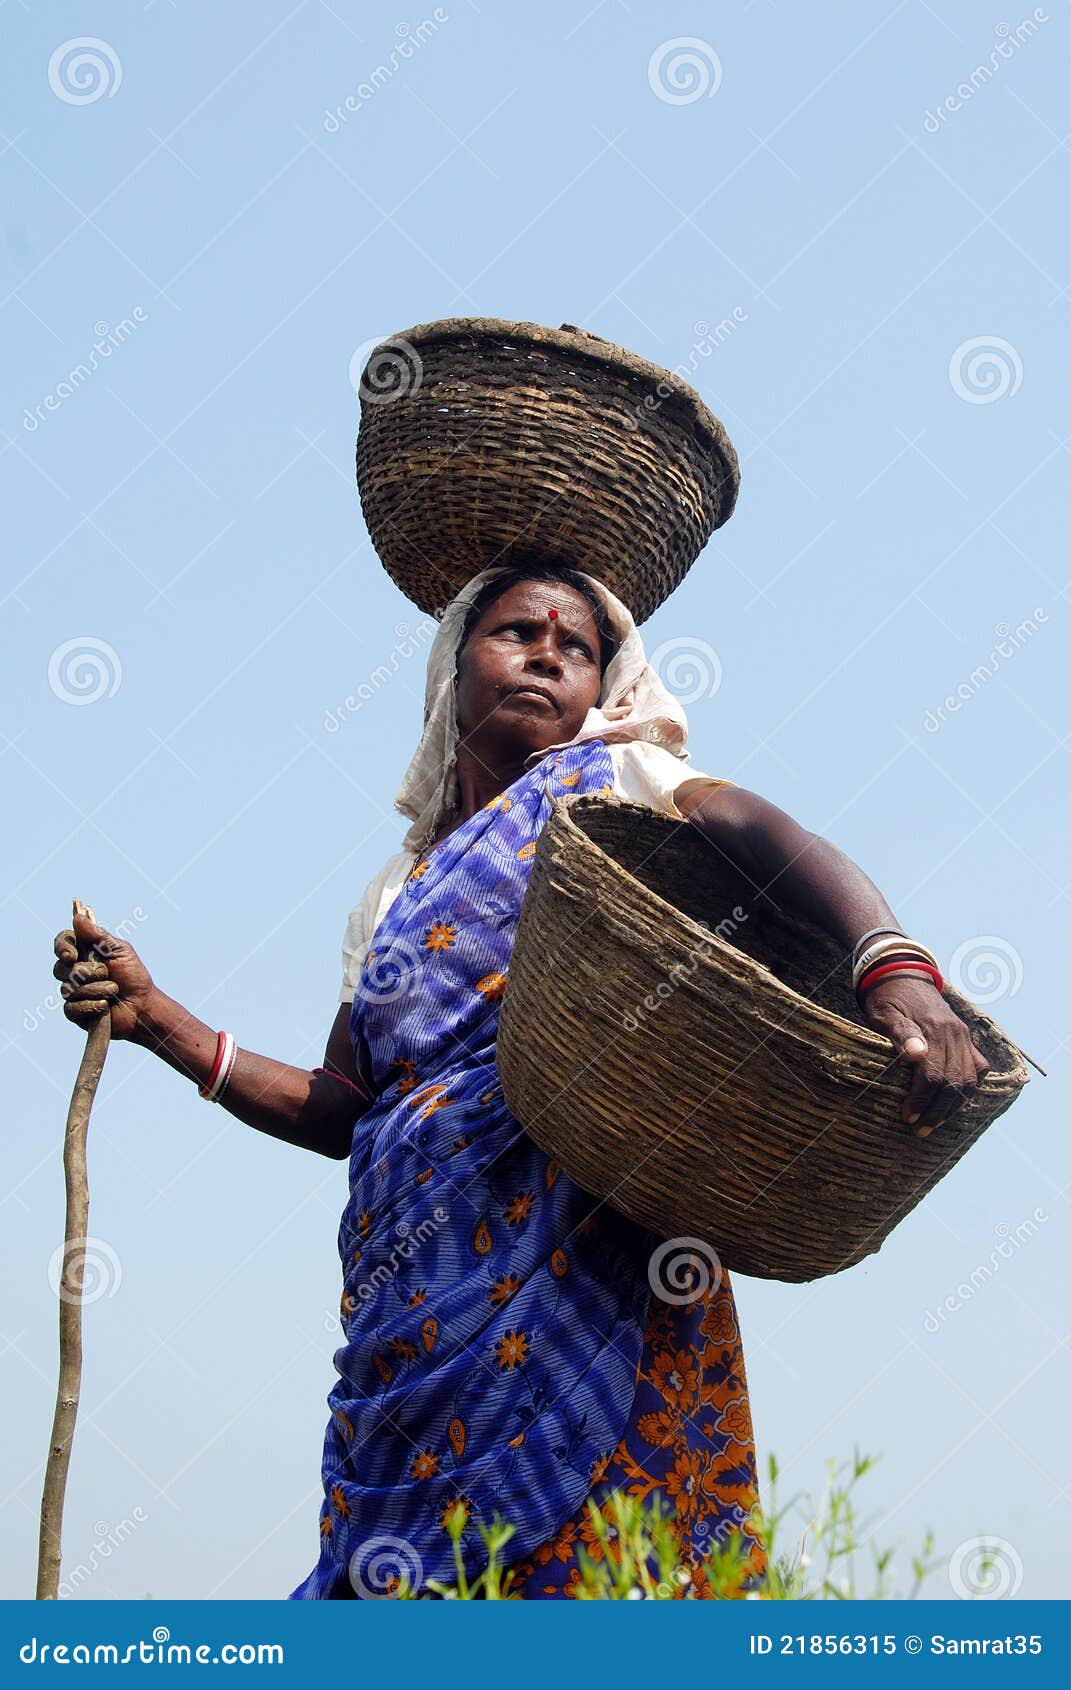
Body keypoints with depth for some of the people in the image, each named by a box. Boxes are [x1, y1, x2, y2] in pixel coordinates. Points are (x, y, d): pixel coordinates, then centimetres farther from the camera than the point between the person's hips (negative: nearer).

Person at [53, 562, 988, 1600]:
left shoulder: (609, 780, 9)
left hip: (590, 1249, -5)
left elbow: (769, 837, -11)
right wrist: (154, 1018, 15)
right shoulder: (396, 896, 24)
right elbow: (340, 1107, 22)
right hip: (421, 1303, 5)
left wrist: (896, 967, -31)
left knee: (602, 1550, -16)